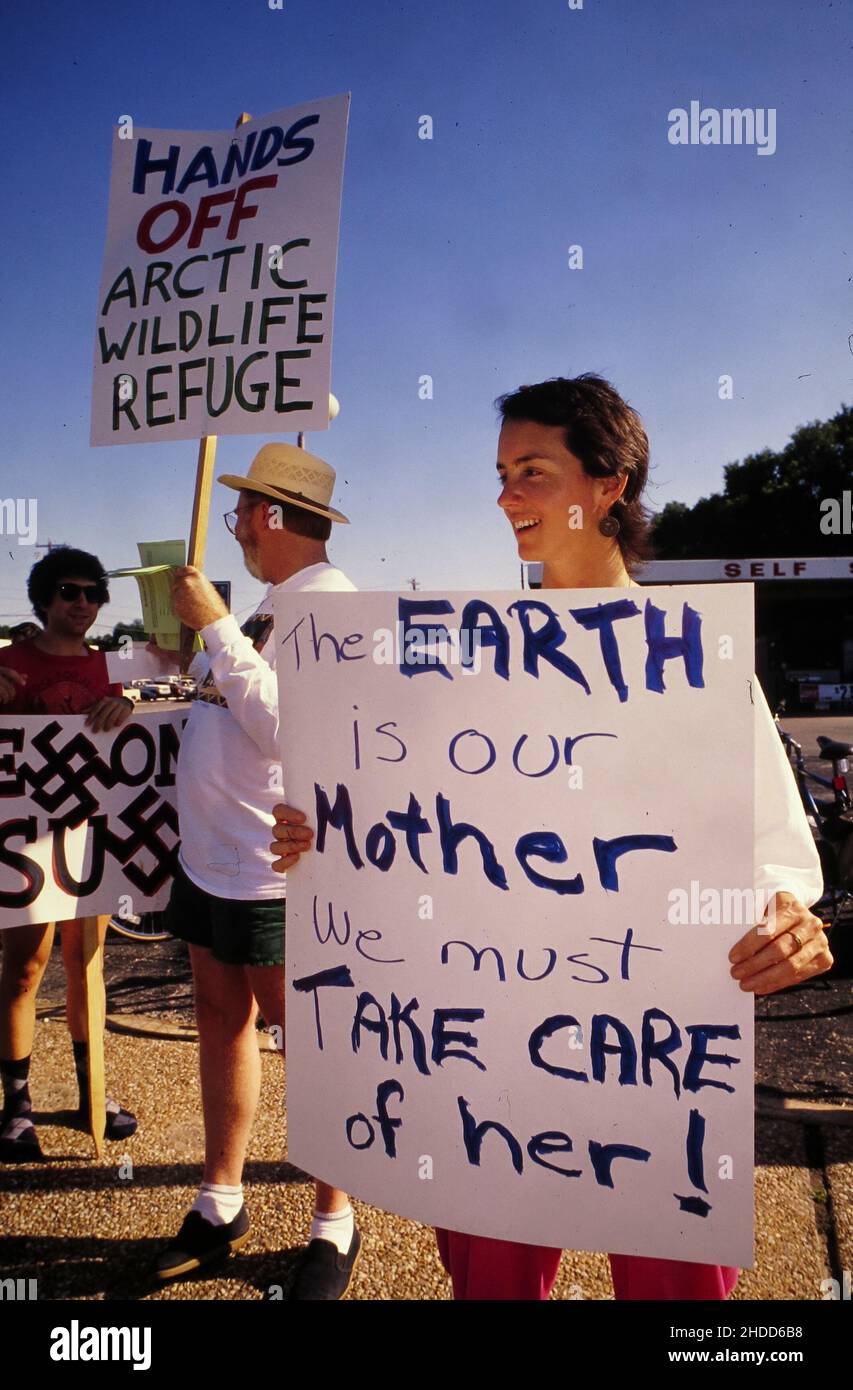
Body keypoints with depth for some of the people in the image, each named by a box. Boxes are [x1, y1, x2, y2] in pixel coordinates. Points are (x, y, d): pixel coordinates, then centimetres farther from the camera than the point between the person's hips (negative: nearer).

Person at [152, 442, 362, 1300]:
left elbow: (281, 723, -25)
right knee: (221, 1021, 17)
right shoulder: (274, 604, 13)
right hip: (212, 855, 9)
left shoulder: (328, 605, -15)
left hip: (275, 872, -9)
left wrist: (214, 627, -21)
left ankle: (333, 1229, 22)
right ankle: (220, 1205, 35)